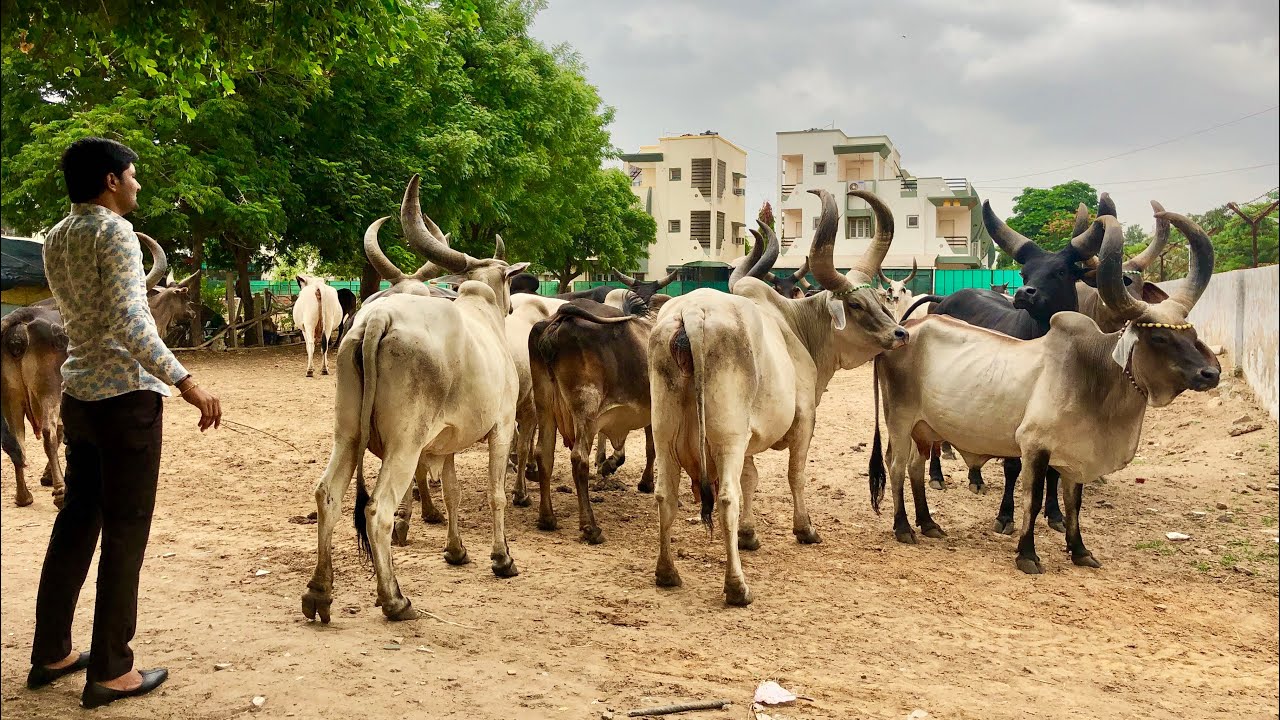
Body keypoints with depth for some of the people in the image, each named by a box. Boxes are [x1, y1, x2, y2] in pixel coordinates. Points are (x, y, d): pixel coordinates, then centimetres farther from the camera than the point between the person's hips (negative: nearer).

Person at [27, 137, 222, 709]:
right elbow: (128, 323, -23)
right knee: (124, 532, -1)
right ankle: (110, 673, 6)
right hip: (126, 395, -8)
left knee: (76, 521, 16)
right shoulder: (114, 230, -13)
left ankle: (51, 654, 25)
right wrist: (186, 382, -25)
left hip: (78, 394, 9)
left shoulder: (55, 239, 13)